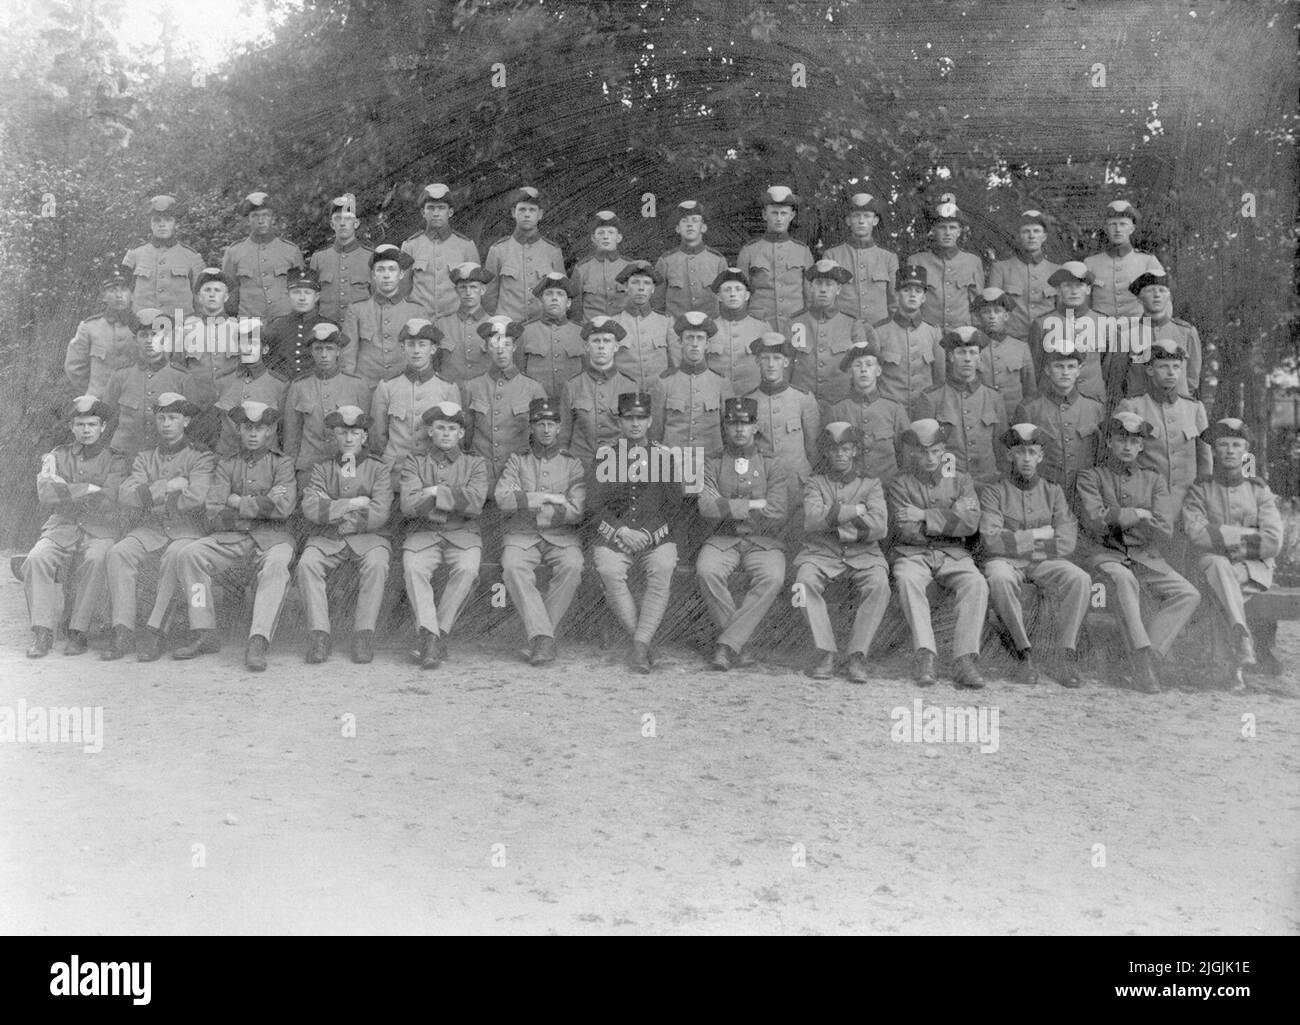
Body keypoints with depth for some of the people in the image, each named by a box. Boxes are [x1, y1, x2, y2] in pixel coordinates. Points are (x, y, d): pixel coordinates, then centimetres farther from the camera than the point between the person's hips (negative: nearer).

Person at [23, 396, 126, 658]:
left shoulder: (115, 460, 8)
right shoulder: (58, 456, 16)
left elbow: (105, 502, -8)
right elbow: (45, 494, 0)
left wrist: (64, 489, -5)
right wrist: (87, 489, -9)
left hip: (99, 531, -2)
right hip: (61, 528, 3)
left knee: (96, 560, -35)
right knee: (37, 558, -28)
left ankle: (78, 632, -25)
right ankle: (42, 633, -24)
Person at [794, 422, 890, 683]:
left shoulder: (871, 484, 12)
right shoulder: (814, 483, 12)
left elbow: (879, 527, -5)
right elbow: (812, 520, -9)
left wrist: (834, 516, -5)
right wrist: (855, 510, -7)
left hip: (862, 553, 0)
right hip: (821, 551, 0)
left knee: (879, 584, -31)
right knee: (805, 580, -32)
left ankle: (857, 656, -23)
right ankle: (825, 652, -25)